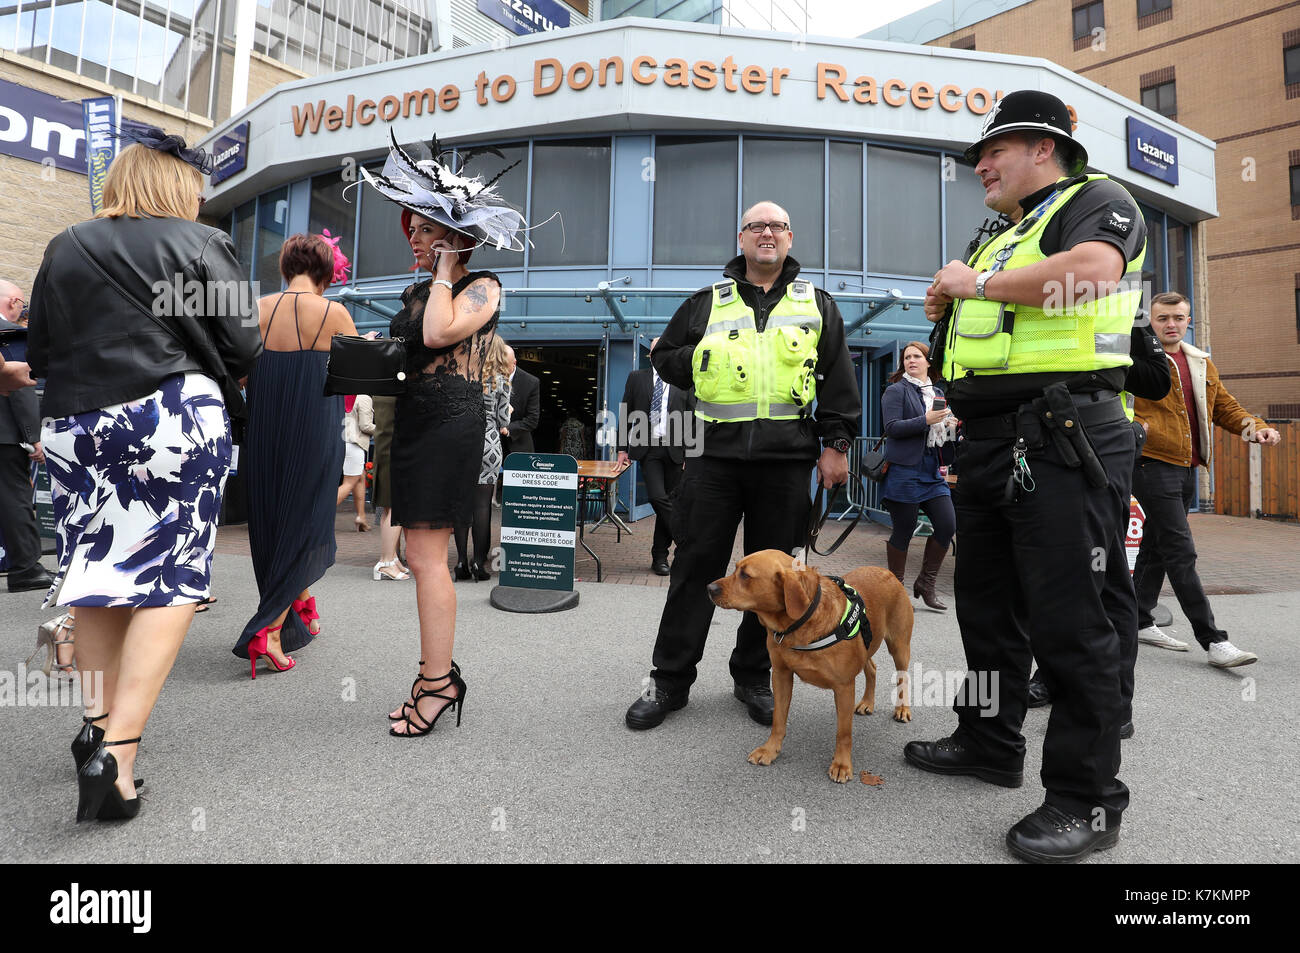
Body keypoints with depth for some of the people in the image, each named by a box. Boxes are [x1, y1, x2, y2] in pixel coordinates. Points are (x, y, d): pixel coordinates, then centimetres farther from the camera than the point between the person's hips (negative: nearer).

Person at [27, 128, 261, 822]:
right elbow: (242, 348, -5)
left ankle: (99, 717, 20)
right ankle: (118, 750, -6)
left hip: (76, 428, 5)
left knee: (100, 570, 16)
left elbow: (38, 354, 13)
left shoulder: (63, 249, 11)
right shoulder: (203, 244, -2)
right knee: (170, 578, -1)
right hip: (175, 420, -4)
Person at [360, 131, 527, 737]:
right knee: (423, 557, 10)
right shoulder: (415, 293, 20)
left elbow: (439, 333, -21)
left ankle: (437, 683, 0)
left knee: (426, 556, -10)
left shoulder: (482, 288, -3)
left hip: (451, 425, -8)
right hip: (412, 424, 9)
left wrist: (445, 270, -8)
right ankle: (438, 675, 21)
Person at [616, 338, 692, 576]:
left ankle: (659, 556, 17)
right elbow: (626, 414, 10)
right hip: (647, 449, 0)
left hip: (674, 449, 1)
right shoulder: (636, 378, 10)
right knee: (658, 498, -16)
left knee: (667, 501, 5)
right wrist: (623, 448, 5)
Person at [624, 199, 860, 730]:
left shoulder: (817, 304, 15)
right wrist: (707, 367, 4)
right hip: (715, 453, 0)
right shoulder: (708, 302, 15)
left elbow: (838, 379, 11)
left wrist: (835, 443, 3)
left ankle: (754, 677, 21)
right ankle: (670, 680, 11)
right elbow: (664, 356, 19)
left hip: (786, 460, 1)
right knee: (696, 566, 0)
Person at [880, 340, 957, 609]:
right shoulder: (896, 391, -1)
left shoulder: (938, 393, 18)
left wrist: (953, 425, 5)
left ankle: (925, 583, 16)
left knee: (948, 525, 0)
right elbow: (892, 428, -13)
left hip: (932, 471, 7)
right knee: (904, 530, -1)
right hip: (904, 470, -6)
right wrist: (926, 420, -21)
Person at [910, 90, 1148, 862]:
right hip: (989, 444, 9)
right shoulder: (1001, 240, 26)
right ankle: (991, 743, 30)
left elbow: (1090, 271, -21)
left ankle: (1088, 801, 7)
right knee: (989, 604, 14)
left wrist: (977, 282, -10)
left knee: (1071, 620, -5)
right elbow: (959, 323, 29)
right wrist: (949, 300, 7)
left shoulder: (1097, 199, 2)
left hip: (1062, 441, -9)